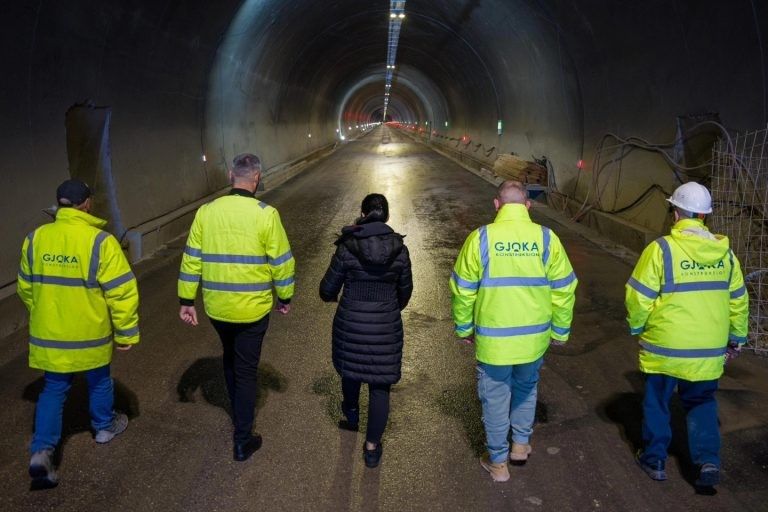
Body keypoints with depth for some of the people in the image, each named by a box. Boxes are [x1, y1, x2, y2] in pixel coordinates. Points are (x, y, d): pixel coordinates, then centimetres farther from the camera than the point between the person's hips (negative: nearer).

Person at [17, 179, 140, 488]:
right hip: (90, 334, -3)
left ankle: (42, 450, 2)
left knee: (53, 389, 14)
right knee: (99, 381, 20)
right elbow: (121, 291, -18)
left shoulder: (35, 239, -3)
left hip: (48, 334, 3)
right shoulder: (100, 241, -18)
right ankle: (104, 427, 41)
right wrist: (126, 332, -8)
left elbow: (26, 288, 9)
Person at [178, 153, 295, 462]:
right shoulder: (265, 215, -14)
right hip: (253, 309, -3)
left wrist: (187, 301, 7)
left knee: (230, 358, 28)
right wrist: (284, 297, 6)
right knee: (246, 370, 9)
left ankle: (238, 415, 47)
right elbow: (281, 261, -9)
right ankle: (243, 441, 15)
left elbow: (191, 259, -1)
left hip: (216, 307, 4)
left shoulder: (206, 212, -4)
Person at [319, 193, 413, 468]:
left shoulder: (347, 248, -12)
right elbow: (405, 291, 6)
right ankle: (372, 447, 16)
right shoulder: (399, 250, -7)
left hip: (351, 324, 0)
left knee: (350, 371, 26)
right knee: (380, 385, 10)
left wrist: (331, 297, 20)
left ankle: (351, 418, 51)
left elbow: (328, 289, -5)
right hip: (386, 327, 0)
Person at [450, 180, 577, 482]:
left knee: (495, 398, 14)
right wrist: (560, 331, 11)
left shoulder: (480, 238, -11)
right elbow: (564, 289, -2)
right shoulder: (546, 238, -8)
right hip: (534, 339, 2)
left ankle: (498, 462, 27)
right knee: (526, 389, 27)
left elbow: (463, 289, -5)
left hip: (492, 340, -2)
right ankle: (521, 444, 38)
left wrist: (464, 328, 9)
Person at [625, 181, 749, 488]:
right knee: (701, 402, 19)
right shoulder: (724, 252, 1)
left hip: (665, 347, -4)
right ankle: (708, 459, 7)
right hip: (709, 350, 4)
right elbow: (738, 300, 9)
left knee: (657, 401, 14)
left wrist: (636, 326, 6)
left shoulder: (661, 249, -15)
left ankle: (654, 459, 25)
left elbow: (639, 296, -12)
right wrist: (737, 337, 21)